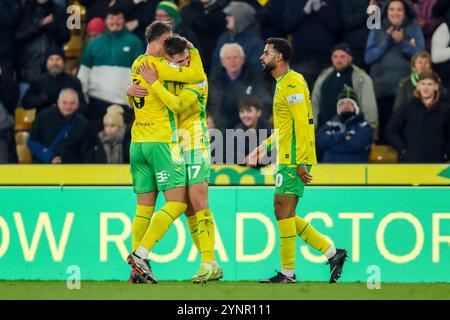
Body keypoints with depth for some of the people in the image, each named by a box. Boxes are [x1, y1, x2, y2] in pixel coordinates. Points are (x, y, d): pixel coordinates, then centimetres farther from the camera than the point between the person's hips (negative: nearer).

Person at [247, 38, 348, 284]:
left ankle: (287, 273, -5)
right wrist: (265, 147, 24)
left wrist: (300, 162, -23)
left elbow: (302, 123, -19)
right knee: (286, 214, 10)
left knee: (283, 210, -8)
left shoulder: (292, 82, -13)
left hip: (294, 159, -10)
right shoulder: (283, 83, 19)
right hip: (287, 159, 10)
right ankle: (332, 253, 11)